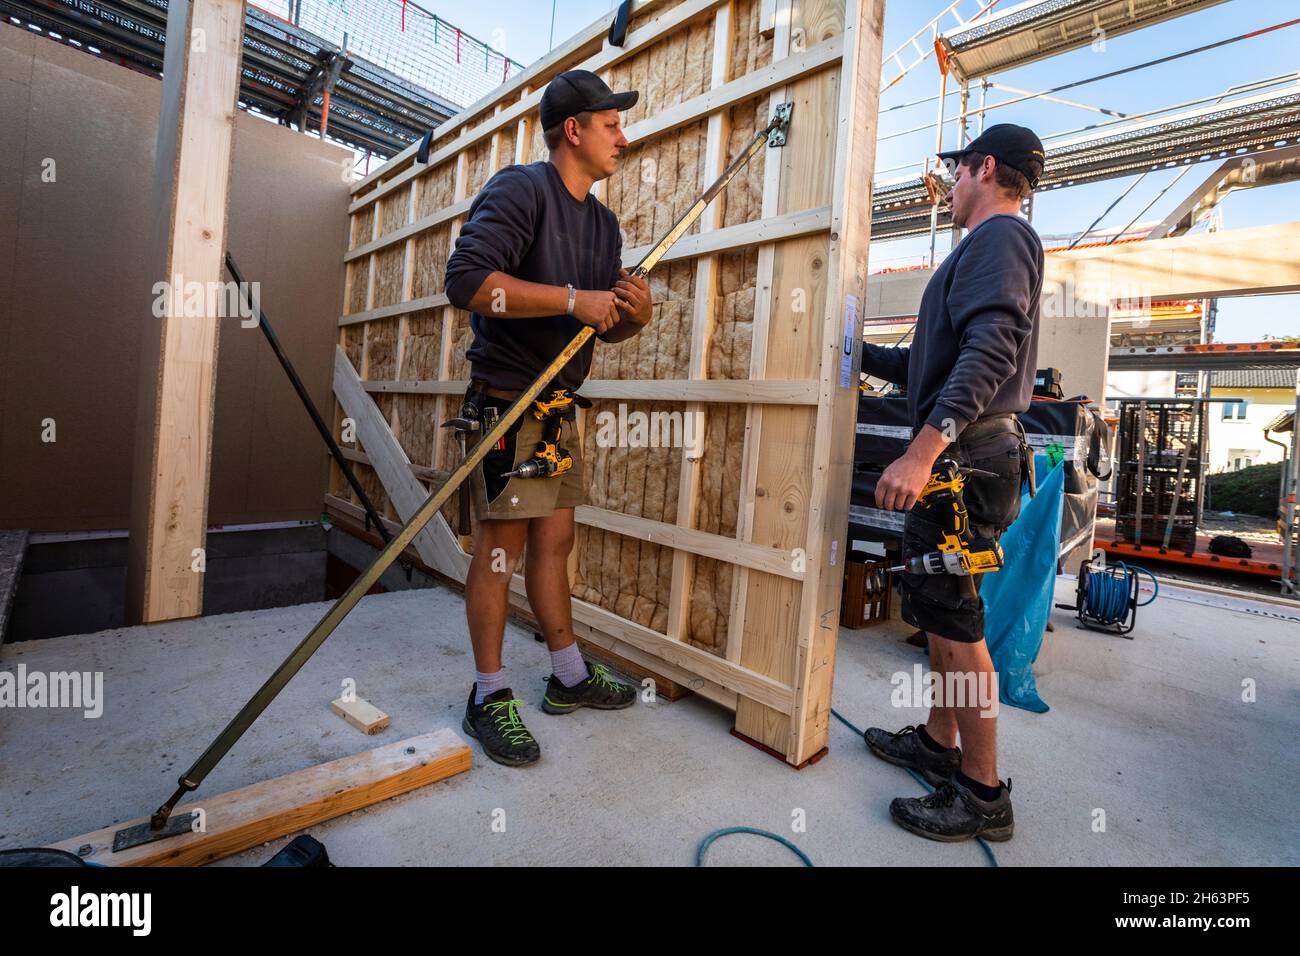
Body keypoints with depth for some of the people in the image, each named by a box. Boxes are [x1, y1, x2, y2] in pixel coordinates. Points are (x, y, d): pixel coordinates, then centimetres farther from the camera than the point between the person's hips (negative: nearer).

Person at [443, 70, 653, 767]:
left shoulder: (602, 222, 19)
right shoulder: (520, 189, -7)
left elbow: (605, 327, 21)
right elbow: (466, 279, -22)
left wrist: (633, 315, -3)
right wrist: (574, 299, -23)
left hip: (560, 404, 8)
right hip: (507, 401, -8)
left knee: (555, 540, 12)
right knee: (501, 545, -3)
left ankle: (570, 677, 25)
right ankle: (489, 698, 12)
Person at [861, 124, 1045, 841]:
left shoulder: (999, 236, -5)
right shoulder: (993, 245, 27)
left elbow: (990, 351, -23)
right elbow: (930, 365, 28)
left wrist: (923, 450, -32)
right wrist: (855, 352, 30)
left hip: (964, 458, -11)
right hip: (967, 456, 11)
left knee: (952, 620, -5)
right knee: (943, 611, 16)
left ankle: (983, 794, 9)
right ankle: (939, 743, 31)